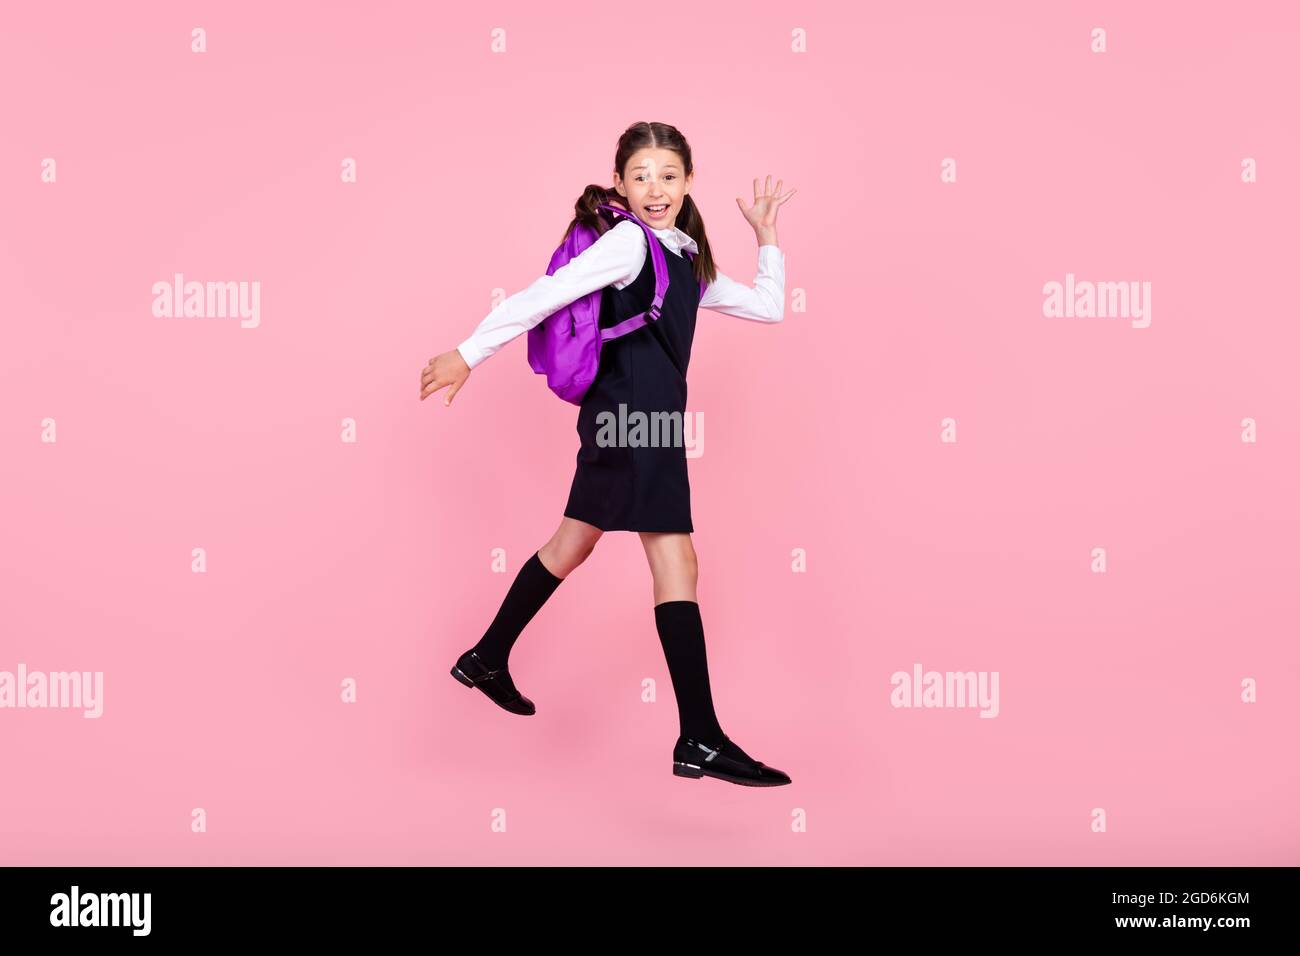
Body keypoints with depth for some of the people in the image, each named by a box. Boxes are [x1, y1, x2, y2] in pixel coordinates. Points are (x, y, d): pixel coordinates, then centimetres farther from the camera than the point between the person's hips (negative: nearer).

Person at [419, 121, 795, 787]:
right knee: (676, 562, -10)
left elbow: (768, 307, 22)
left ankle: (486, 660, 35)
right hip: (632, 414, -10)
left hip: (622, 419, 10)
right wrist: (469, 355, -17)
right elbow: (544, 296, -15)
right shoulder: (628, 240, -10)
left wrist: (766, 236, 19)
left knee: (571, 546, 20)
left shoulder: (689, 262, 16)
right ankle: (701, 742, -8)